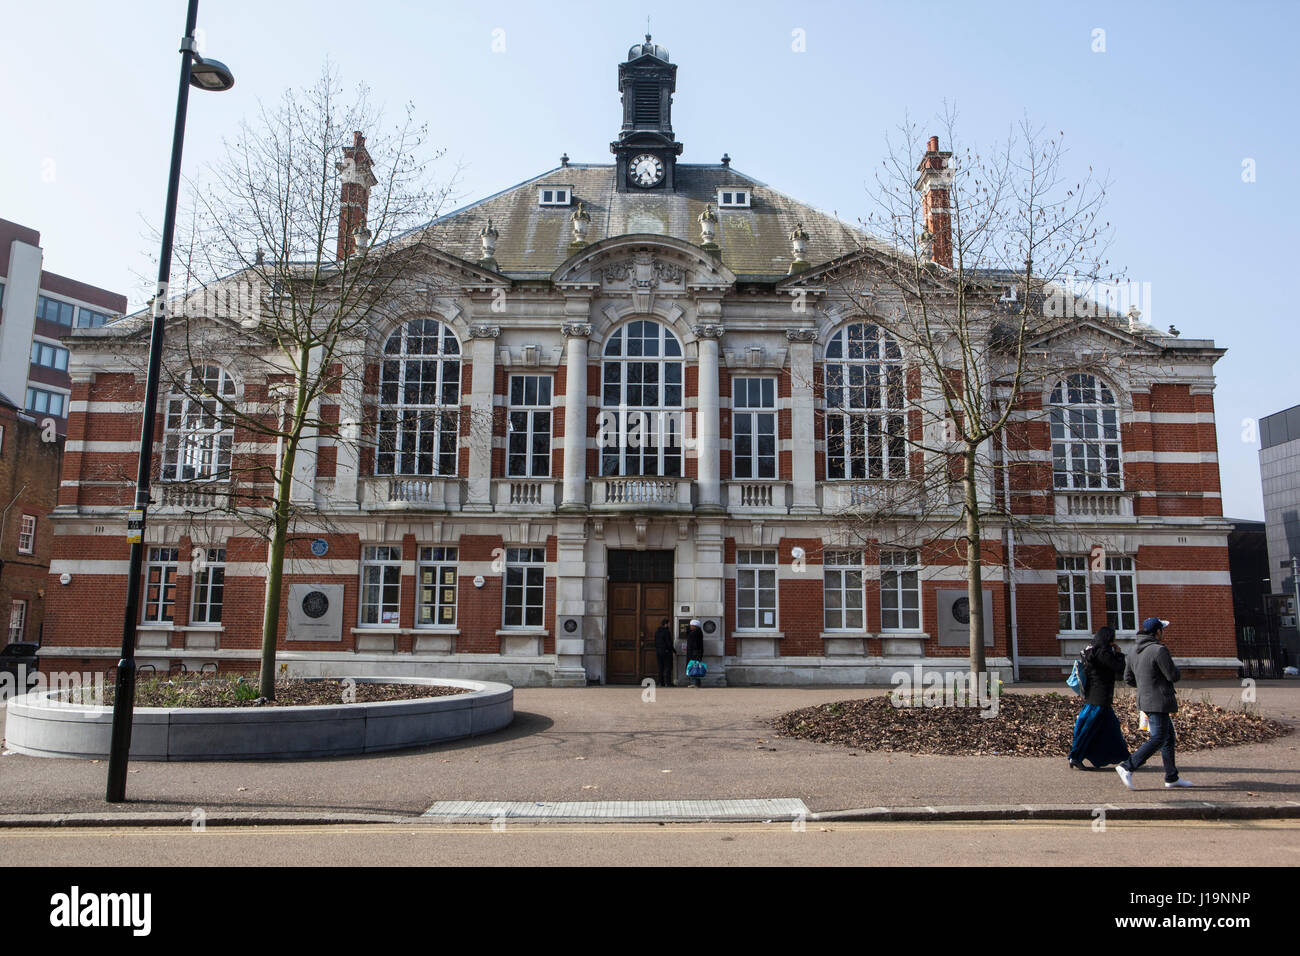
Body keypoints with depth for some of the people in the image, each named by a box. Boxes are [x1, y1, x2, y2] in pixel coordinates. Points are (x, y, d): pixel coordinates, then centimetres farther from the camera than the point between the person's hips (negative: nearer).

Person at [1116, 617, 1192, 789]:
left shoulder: (1136, 650, 11)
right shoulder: (1159, 650, -17)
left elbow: (1128, 678, 14)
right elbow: (1174, 676, -14)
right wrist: (1172, 664, 6)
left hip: (1145, 700, 9)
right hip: (1158, 702, -9)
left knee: (1169, 737, 18)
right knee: (1158, 739, -8)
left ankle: (1172, 777, 23)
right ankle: (1127, 768, -14)